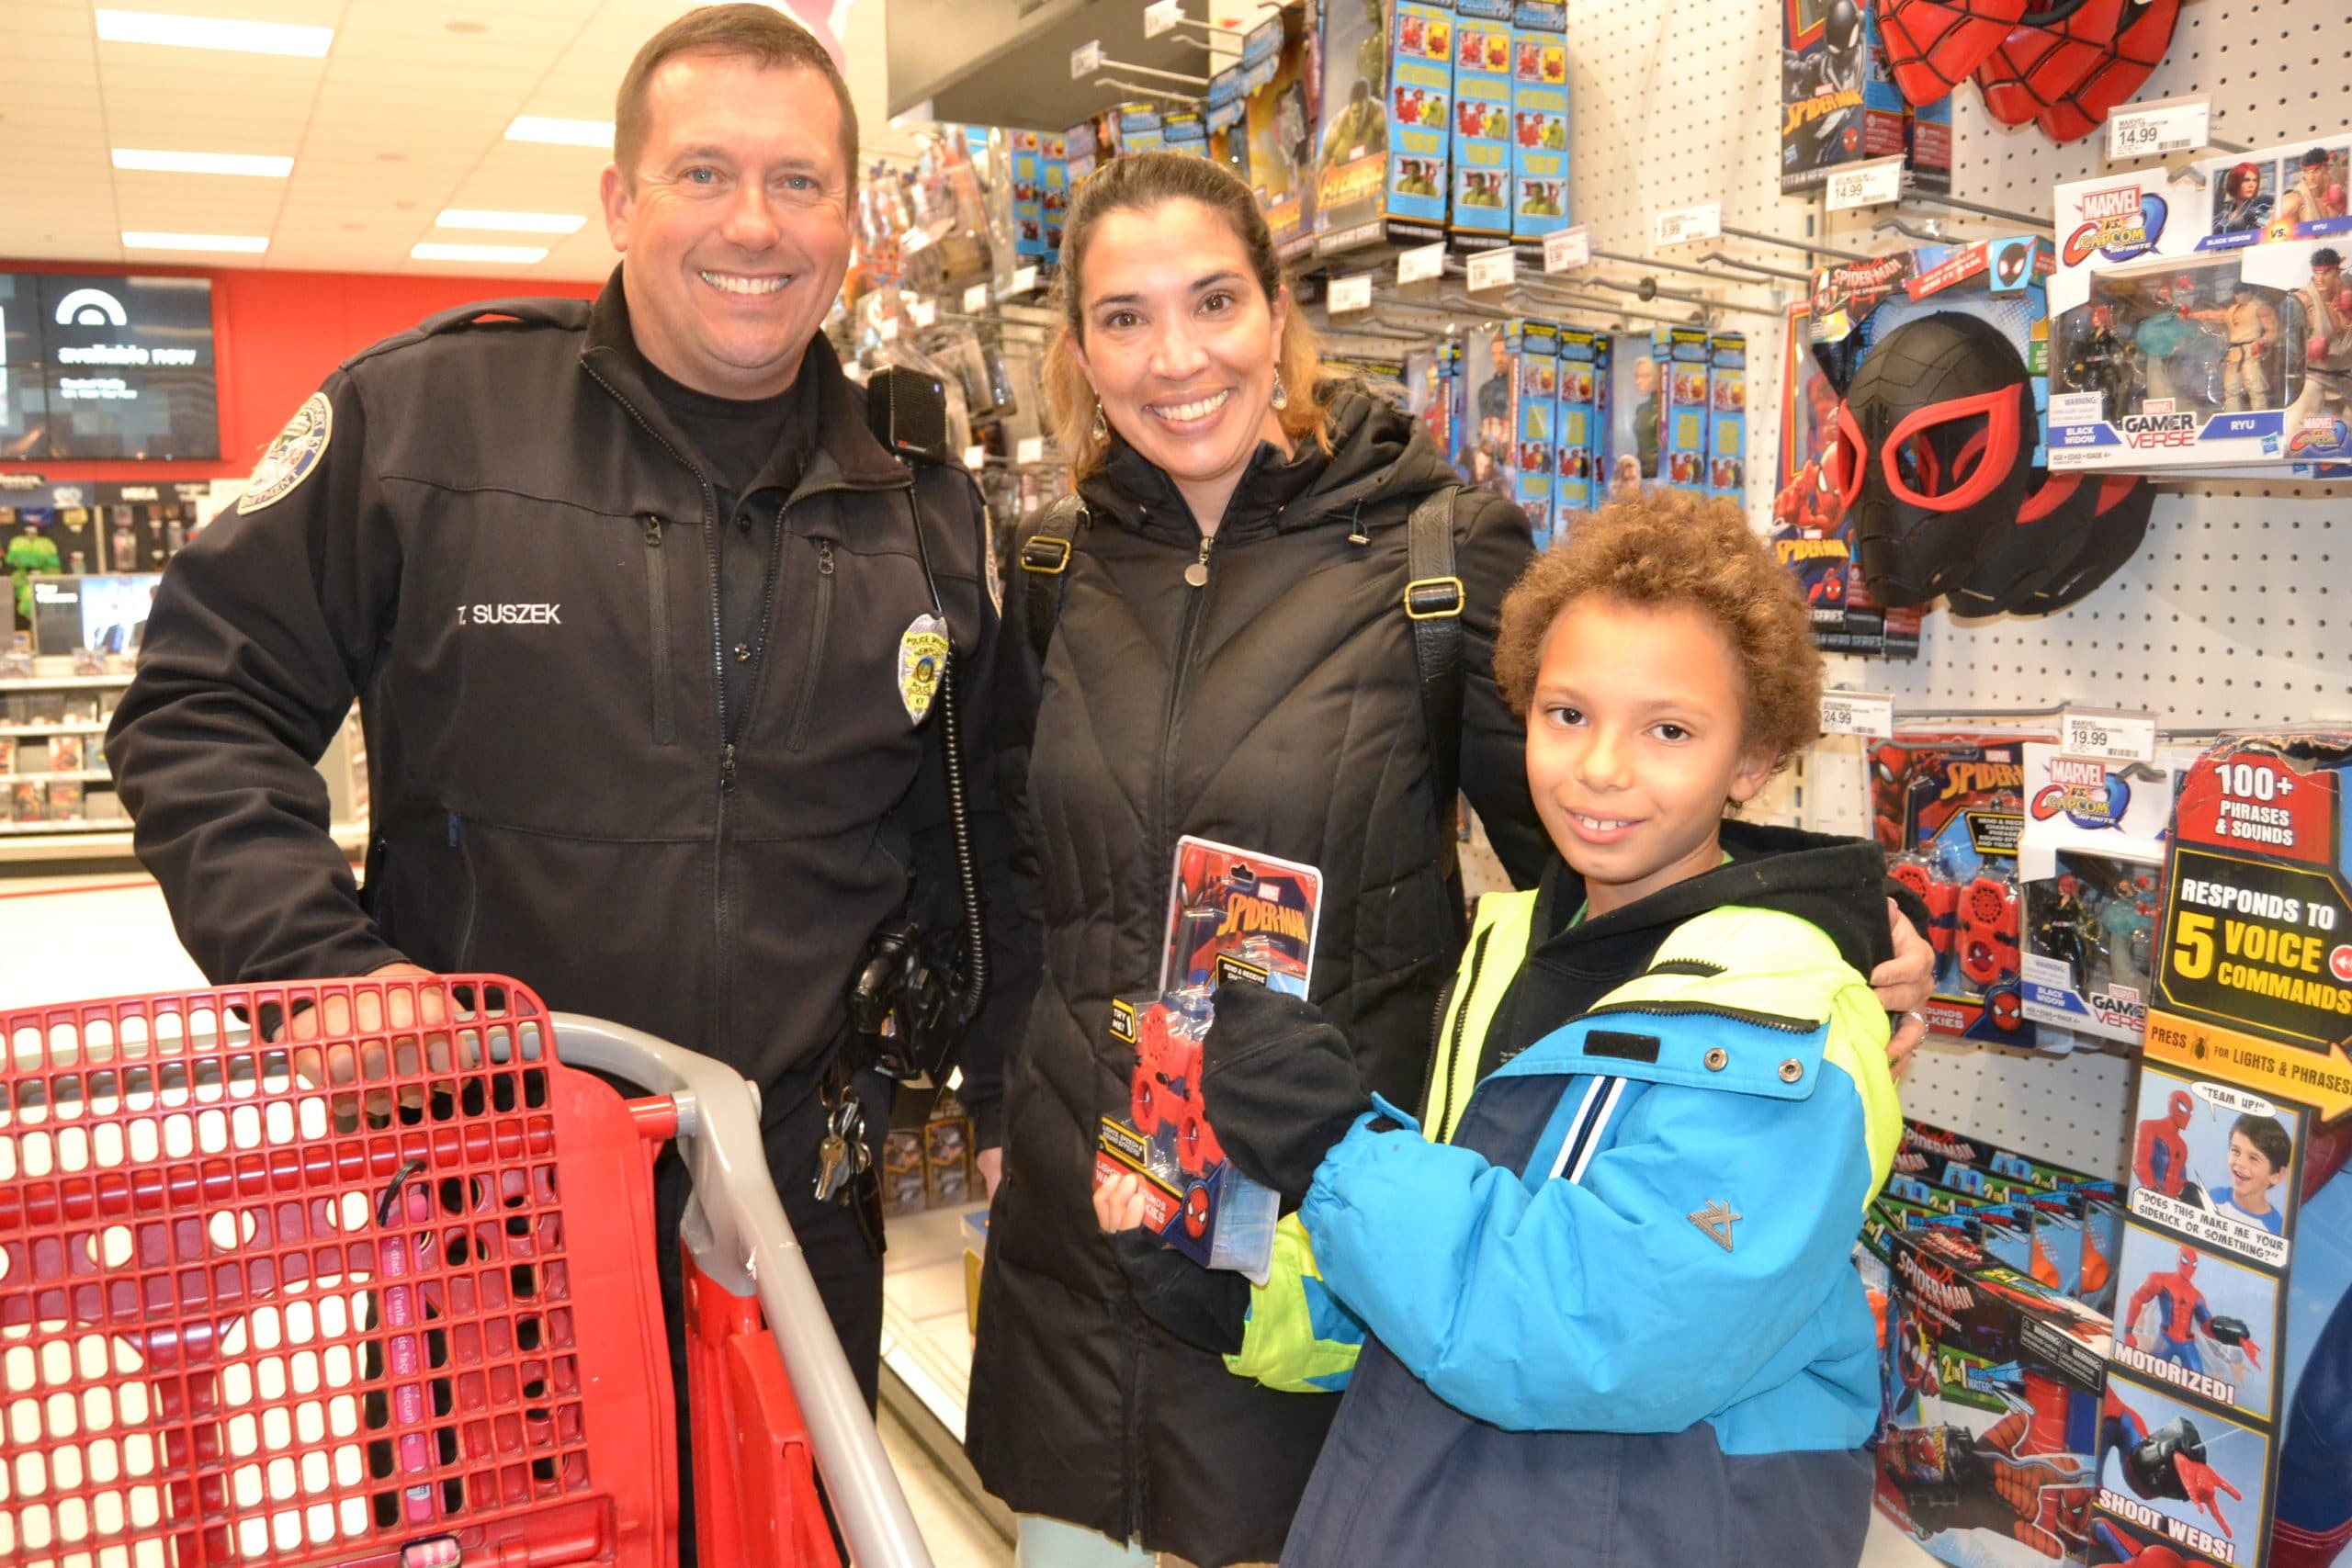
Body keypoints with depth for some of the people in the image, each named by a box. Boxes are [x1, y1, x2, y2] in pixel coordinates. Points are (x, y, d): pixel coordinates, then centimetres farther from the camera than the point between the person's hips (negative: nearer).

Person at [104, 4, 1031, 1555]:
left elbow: (968, 831, 12)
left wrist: (946, 1053, 6)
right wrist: (319, 963, -15)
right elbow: (202, 704, -2)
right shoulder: (418, 415, -7)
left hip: (801, 1202, 3)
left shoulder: (924, 507, 3)